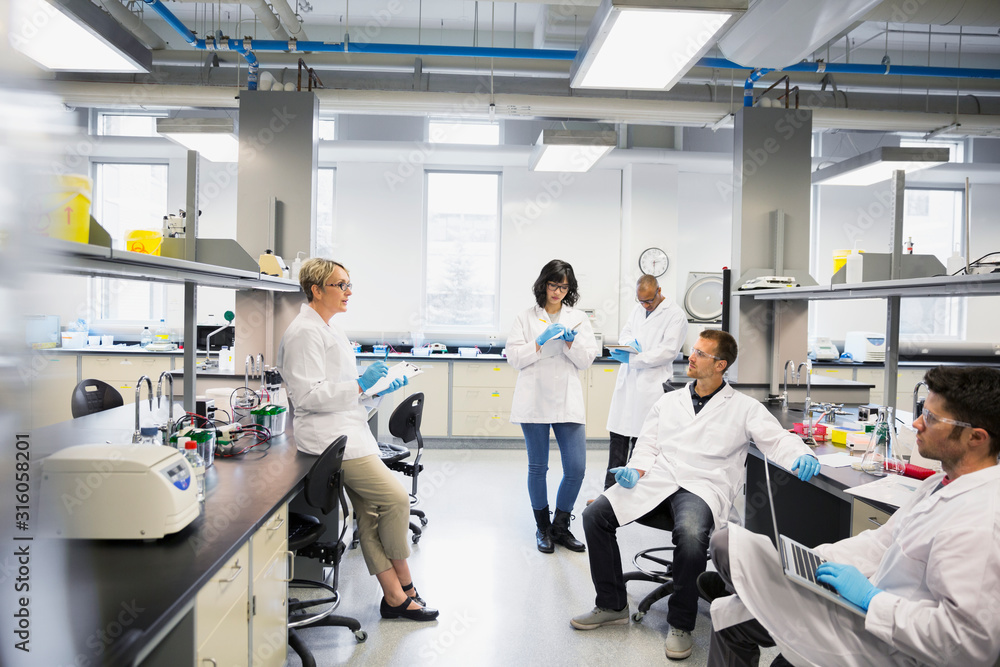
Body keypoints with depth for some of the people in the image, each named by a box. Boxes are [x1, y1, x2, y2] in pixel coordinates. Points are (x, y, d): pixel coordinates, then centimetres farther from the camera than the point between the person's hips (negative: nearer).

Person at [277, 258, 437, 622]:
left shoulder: (328, 329, 18)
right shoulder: (304, 332, -13)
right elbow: (309, 395, -20)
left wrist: (378, 386, 10)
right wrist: (361, 385, -20)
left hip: (349, 431, 10)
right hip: (330, 437, -10)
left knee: (370, 514, 9)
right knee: (396, 498, -10)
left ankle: (394, 596, 15)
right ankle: (403, 583, 11)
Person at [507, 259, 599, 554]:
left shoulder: (579, 318, 11)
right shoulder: (525, 318, 6)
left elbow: (587, 359, 6)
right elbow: (514, 358, -1)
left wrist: (571, 342, -12)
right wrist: (541, 341, -14)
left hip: (567, 401, 2)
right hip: (534, 402, -1)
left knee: (576, 467, -3)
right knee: (538, 467, 7)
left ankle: (560, 526, 16)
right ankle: (542, 527, 24)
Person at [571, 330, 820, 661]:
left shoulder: (744, 407, 11)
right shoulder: (669, 401, 21)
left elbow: (777, 439, 1)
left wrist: (801, 455, -21)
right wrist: (636, 470, -1)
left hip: (703, 487, -4)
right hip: (657, 481, 4)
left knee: (691, 536, -37)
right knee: (595, 515, -15)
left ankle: (680, 624, -11)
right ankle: (613, 606, 3)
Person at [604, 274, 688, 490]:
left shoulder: (675, 315, -7)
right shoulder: (638, 309, 15)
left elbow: (668, 351, -14)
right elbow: (624, 333, 19)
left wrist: (631, 359, -16)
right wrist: (630, 342, -6)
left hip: (651, 386, -6)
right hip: (627, 382, 7)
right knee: (618, 437, 8)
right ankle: (610, 491, 16)